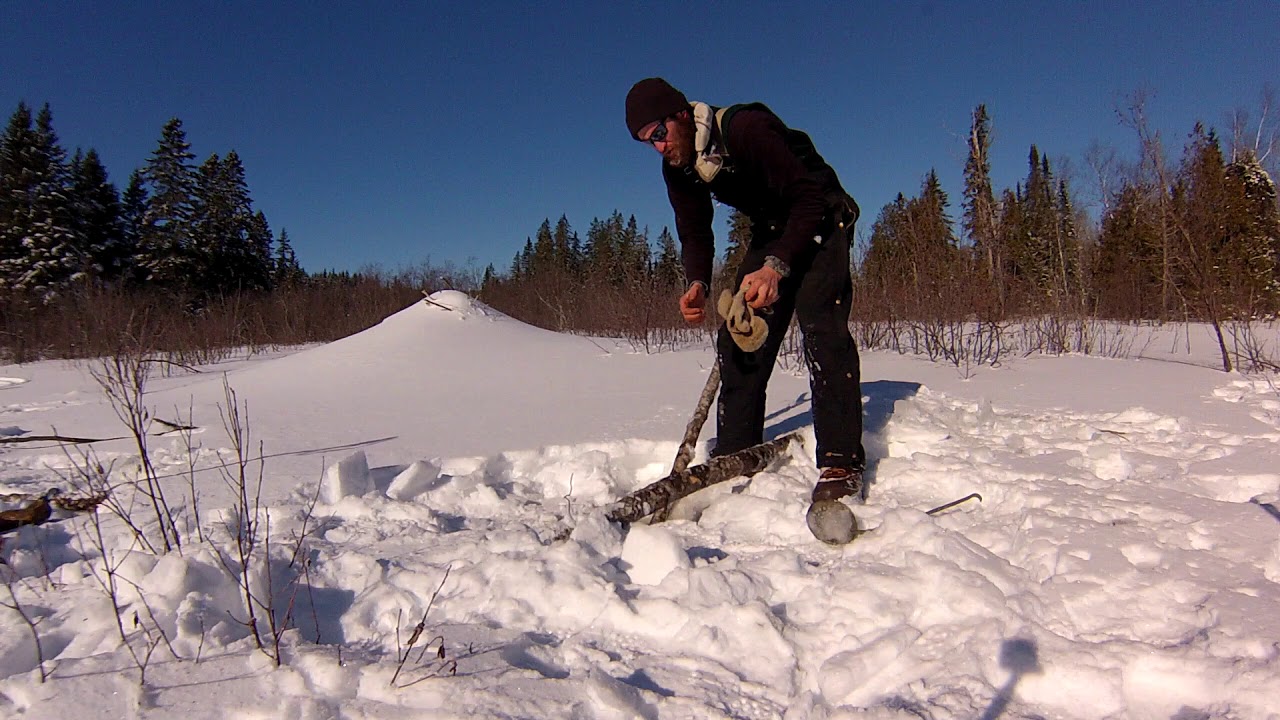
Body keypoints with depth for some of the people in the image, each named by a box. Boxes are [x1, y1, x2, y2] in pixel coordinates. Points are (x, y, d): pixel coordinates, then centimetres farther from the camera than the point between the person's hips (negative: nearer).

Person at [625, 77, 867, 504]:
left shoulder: (748, 128, -28)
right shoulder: (677, 168, -4)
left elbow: (809, 199, -30)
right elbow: (695, 234, 1)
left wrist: (777, 267, -42)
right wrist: (698, 284, -21)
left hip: (820, 223, -7)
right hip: (771, 233, 8)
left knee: (821, 325, -25)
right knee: (739, 334, -2)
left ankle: (841, 463, -25)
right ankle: (735, 452, 5)